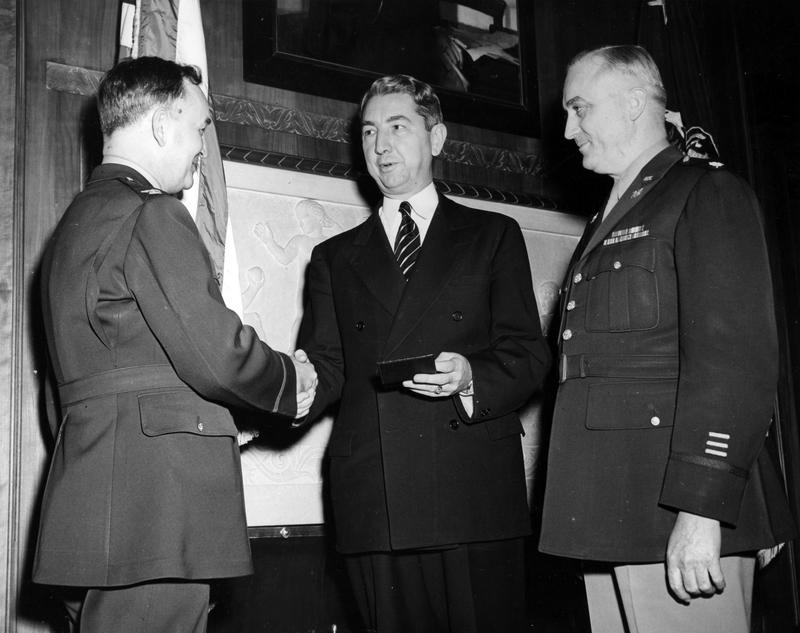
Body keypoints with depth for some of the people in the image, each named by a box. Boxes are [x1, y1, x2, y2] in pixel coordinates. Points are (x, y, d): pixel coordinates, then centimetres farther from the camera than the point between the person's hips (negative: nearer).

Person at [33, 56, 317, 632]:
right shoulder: (152, 215, -11)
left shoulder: (76, 221, 20)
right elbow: (214, 352, -17)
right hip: (153, 504, -9)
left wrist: (217, 419, 19)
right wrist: (289, 383, 1)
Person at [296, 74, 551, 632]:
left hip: (473, 488, -2)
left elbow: (529, 354, 5)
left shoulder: (493, 235, 13)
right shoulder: (336, 256, 21)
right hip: (371, 499, 2)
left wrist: (471, 378, -16)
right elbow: (325, 365, 10)